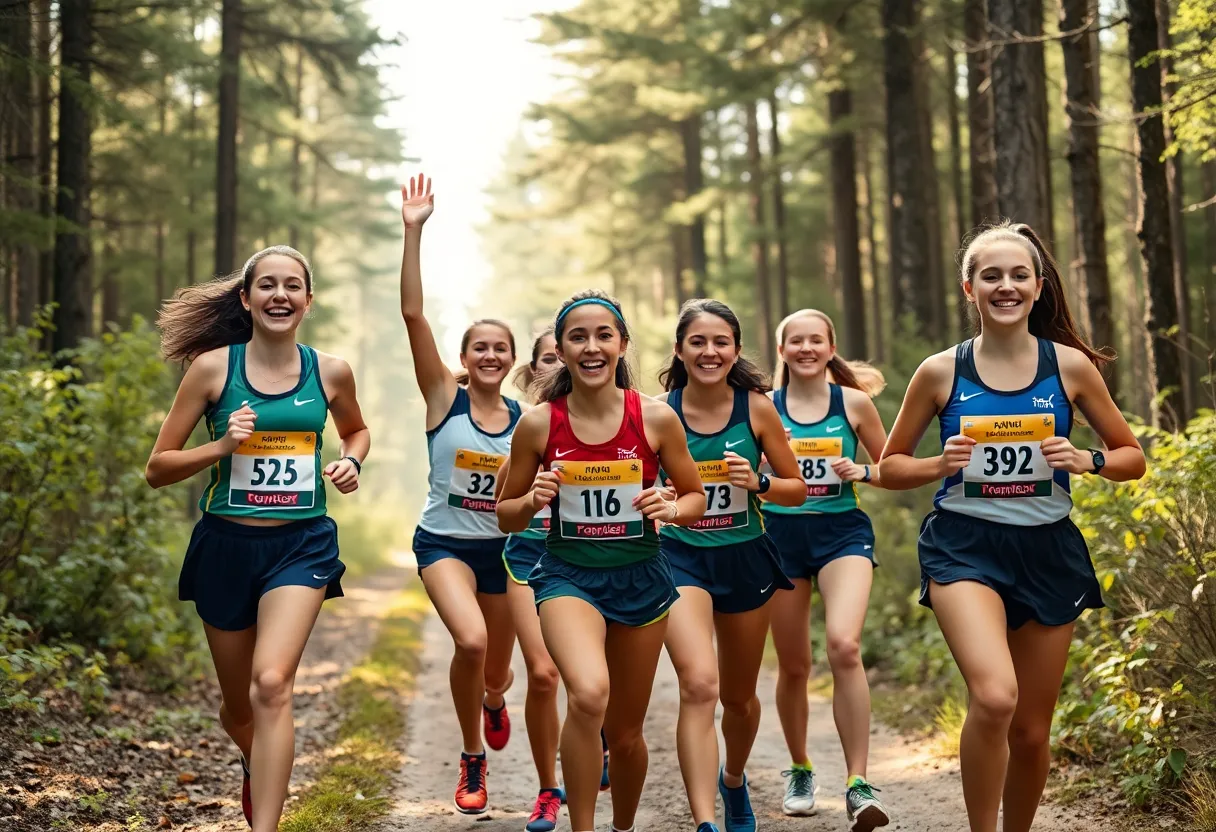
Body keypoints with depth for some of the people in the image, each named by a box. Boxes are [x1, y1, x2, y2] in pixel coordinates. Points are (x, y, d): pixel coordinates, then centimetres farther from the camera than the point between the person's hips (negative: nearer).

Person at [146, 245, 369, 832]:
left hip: (301, 545, -1)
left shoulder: (330, 371, 0)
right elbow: (157, 469, -2)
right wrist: (221, 446, -18)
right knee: (239, 704, 16)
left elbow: (357, 431, 22)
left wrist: (350, 463, 0)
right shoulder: (213, 367, -5)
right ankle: (256, 764, 51)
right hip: (227, 543, 1)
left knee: (271, 684, -23)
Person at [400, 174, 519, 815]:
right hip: (443, 541, -3)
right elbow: (413, 313, -19)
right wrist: (413, 232, -25)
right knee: (471, 640, -30)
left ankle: (492, 699, 57)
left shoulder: (525, 419, -1)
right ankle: (472, 761, -5)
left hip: (502, 547, 3)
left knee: (496, 673, 14)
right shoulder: (443, 397, -8)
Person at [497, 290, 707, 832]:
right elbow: (505, 515, 4)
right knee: (588, 693, -31)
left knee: (625, 732, 14)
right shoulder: (538, 424, -6)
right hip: (568, 575, -1)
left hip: (641, 579, 2)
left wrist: (671, 509, -15)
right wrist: (532, 501, -17)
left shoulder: (655, 418, -6)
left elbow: (696, 497, 6)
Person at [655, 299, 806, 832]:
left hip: (745, 559, 2)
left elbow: (796, 489, 2)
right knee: (699, 684, -25)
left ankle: (734, 780, 49)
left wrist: (757, 483, -17)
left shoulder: (757, 407, -6)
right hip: (681, 558, -2)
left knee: (739, 696, 19)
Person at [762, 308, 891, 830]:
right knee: (793, 666, 10)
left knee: (843, 645, -25)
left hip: (843, 532, -1)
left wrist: (861, 472, -9)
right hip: (781, 533, 2)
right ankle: (800, 771, 34)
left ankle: (858, 784, -19)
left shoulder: (854, 403, 2)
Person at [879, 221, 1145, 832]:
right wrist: (941, 464, -12)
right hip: (965, 546, -2)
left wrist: (1086, 460, -10)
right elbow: (890, 467, 8)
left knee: (1031, 729, 10)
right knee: (993, 697, -28)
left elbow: (1132, 458, 10)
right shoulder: (941, 372, -1)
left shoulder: (1070, 366, 1)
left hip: (1047, 552, 2)